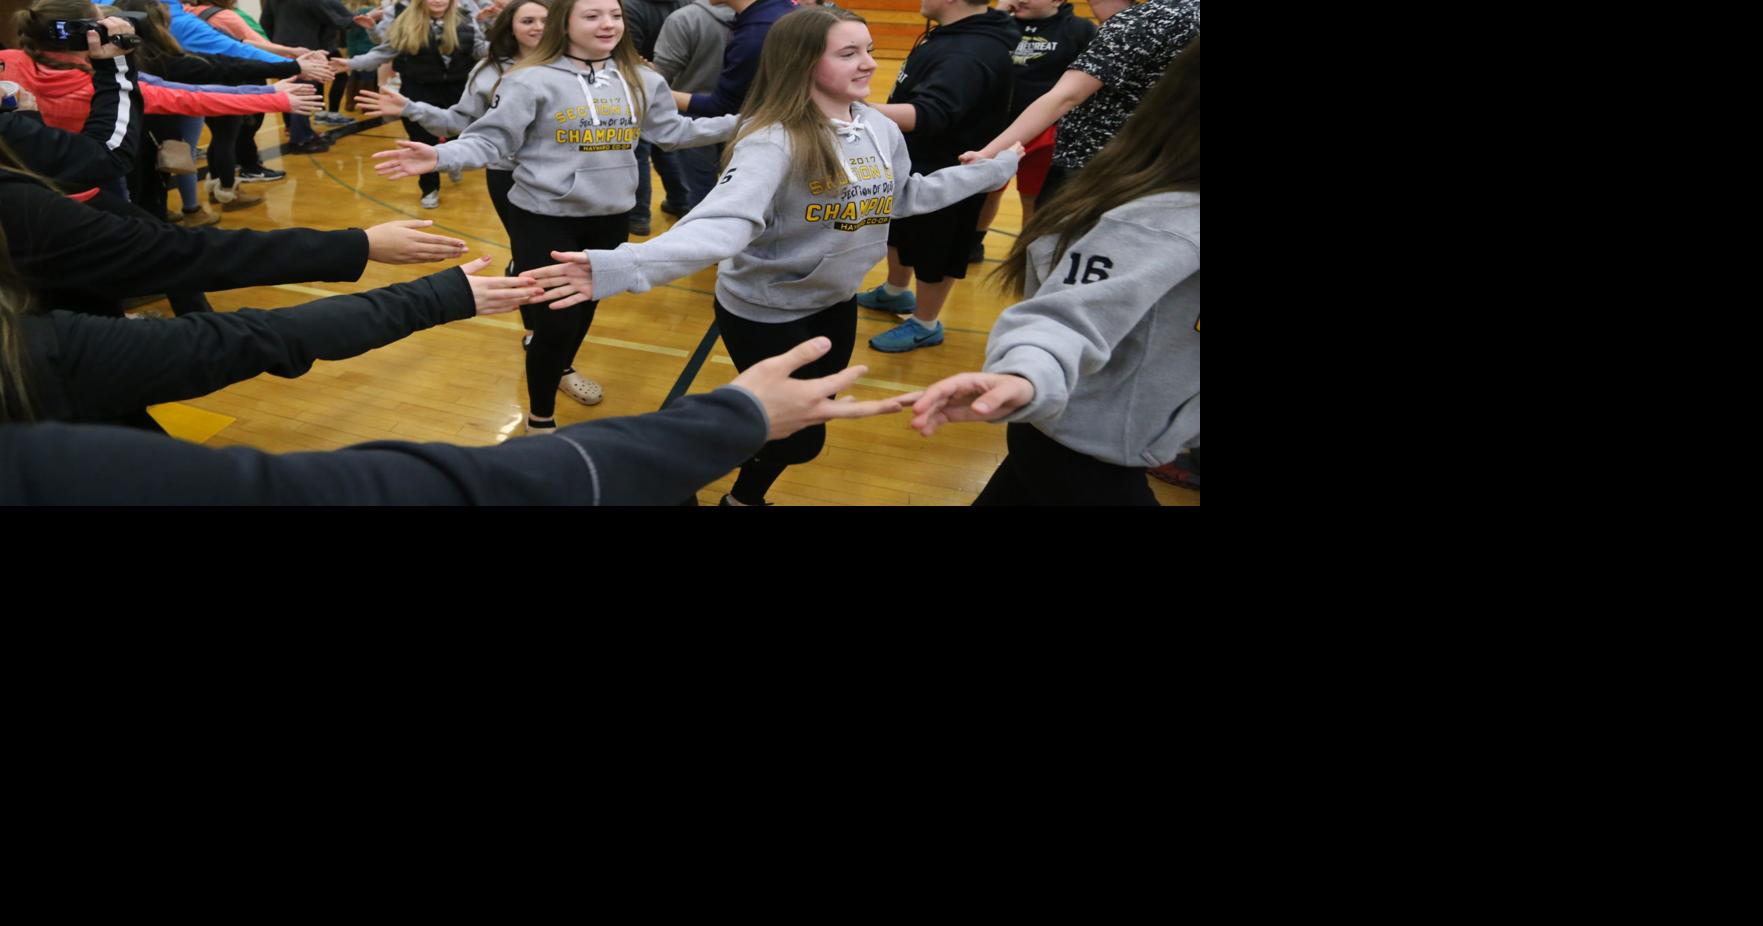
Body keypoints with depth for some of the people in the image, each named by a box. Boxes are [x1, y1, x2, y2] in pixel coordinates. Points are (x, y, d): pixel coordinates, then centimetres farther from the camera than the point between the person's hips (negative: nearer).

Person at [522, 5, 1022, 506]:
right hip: (765, 311, -7)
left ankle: (745, 495, 50)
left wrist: (998, 166, 16)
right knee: (797, 439, 2)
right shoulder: (772, 140, -27)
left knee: (806, 427, 21)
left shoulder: (881, 128, -3)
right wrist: (622, 265, -55)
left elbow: (908, 195, 13)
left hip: (835, 303, 7)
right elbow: (723, 222, -39)